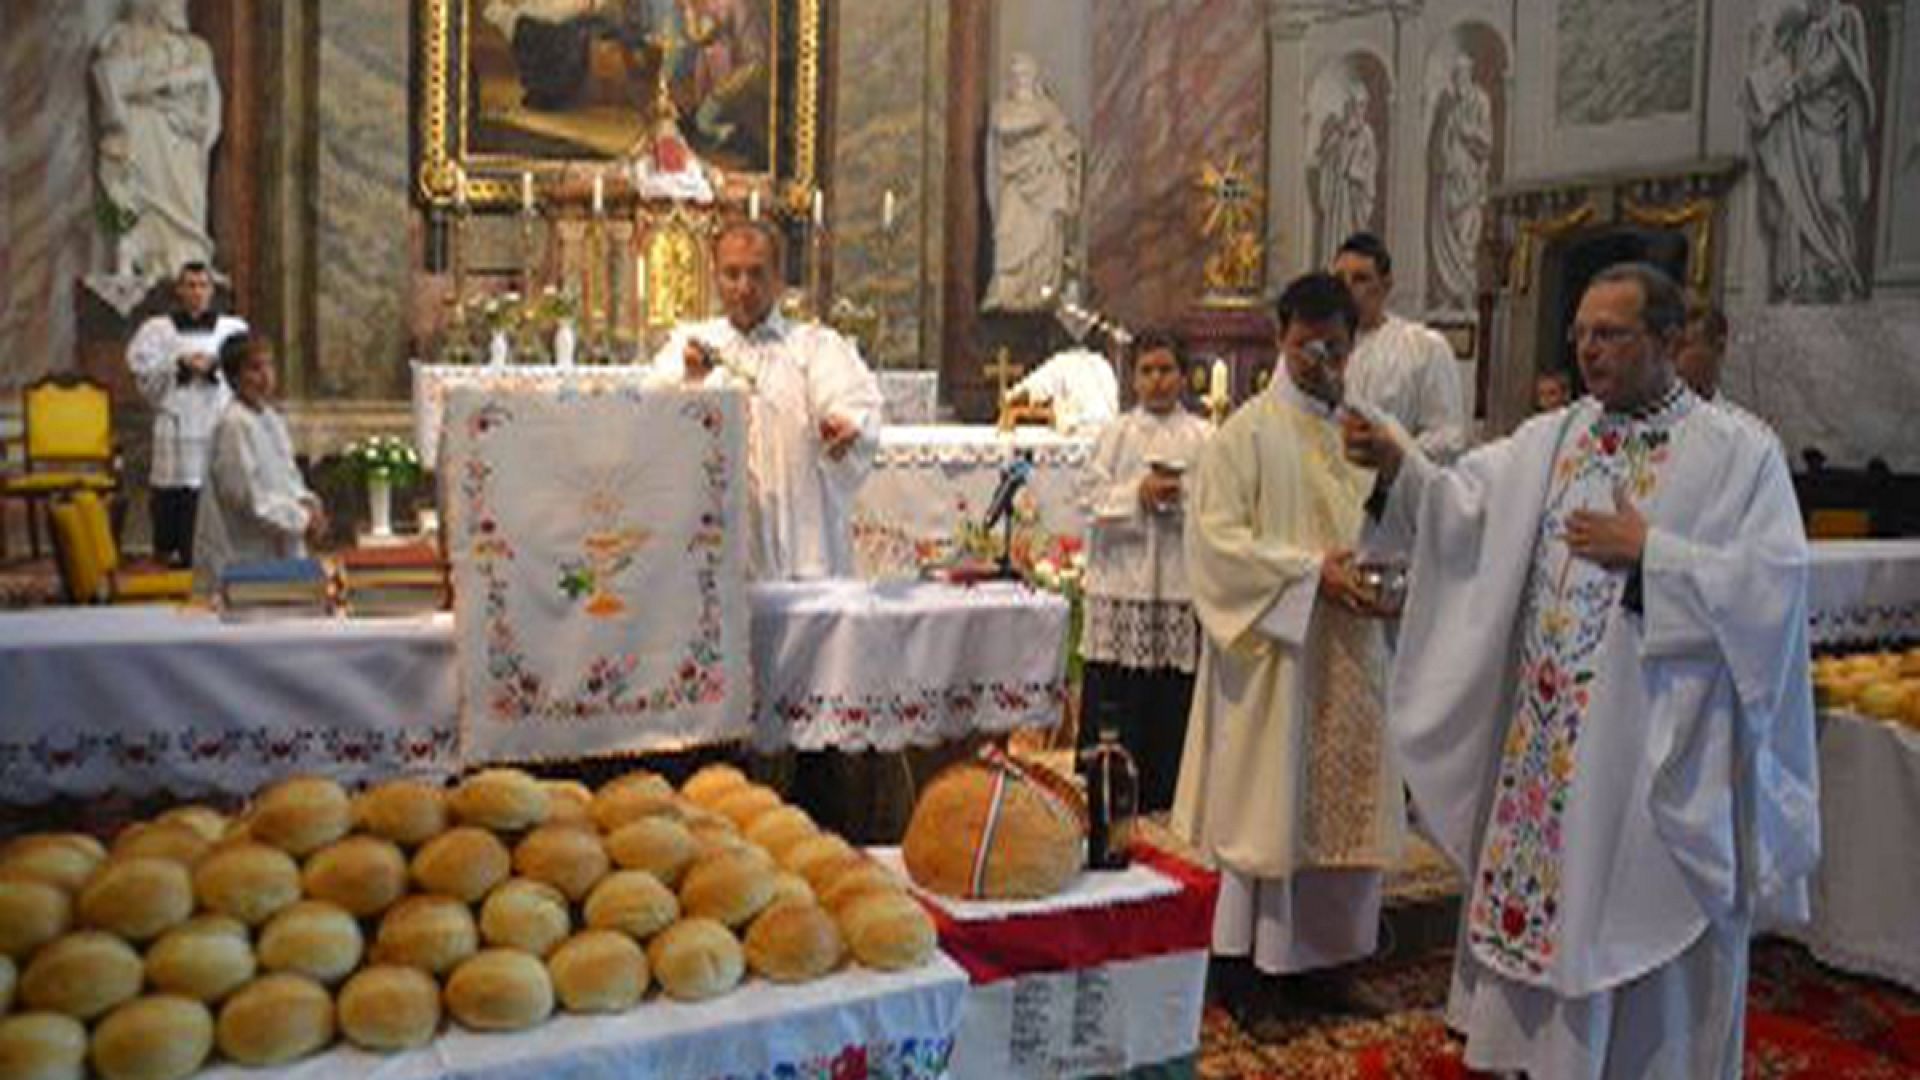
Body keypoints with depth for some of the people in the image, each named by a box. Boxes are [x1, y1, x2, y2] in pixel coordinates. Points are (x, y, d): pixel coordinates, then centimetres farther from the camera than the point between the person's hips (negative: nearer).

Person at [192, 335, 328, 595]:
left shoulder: (272, 418, 10)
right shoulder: (234, 425, -17)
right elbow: (248, 498, -20)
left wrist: (307, 502, -3)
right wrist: (302, 519, -16)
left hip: (276, 553, 8)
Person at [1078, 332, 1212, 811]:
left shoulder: (1205, 438, 9)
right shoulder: (1114, 435, 10)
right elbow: (1094, 502, 1)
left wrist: (1181, 498, -16)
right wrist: (1139, 495, -12)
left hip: (1183, 586, 0)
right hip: (1122, 583, 0)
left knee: (1173, 705, 2)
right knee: (1115, 703, -1)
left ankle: (1163, 803, 13)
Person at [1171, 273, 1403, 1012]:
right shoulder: (1247, 433, -5)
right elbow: (1216, 536, -12)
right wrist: (1311, 570, -19)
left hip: (1349, 652, 5)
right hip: (1270, 650, -5)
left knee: (1339, 799, 9)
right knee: (1263, 799, 1)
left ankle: (1317, 948, 23)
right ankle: (1243, 957, 12)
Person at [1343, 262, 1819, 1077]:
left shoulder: (1740, 454, -5)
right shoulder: (1548, 440, 7)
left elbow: (1776, 582, -13)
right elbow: (1458, 506, -3)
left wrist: (1649, 551, -17)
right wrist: (1397, 464, -20)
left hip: (1661, 749, -4)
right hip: (1542, 740, 4)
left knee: (1642, 916, 7)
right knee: (1539, 908, 12)